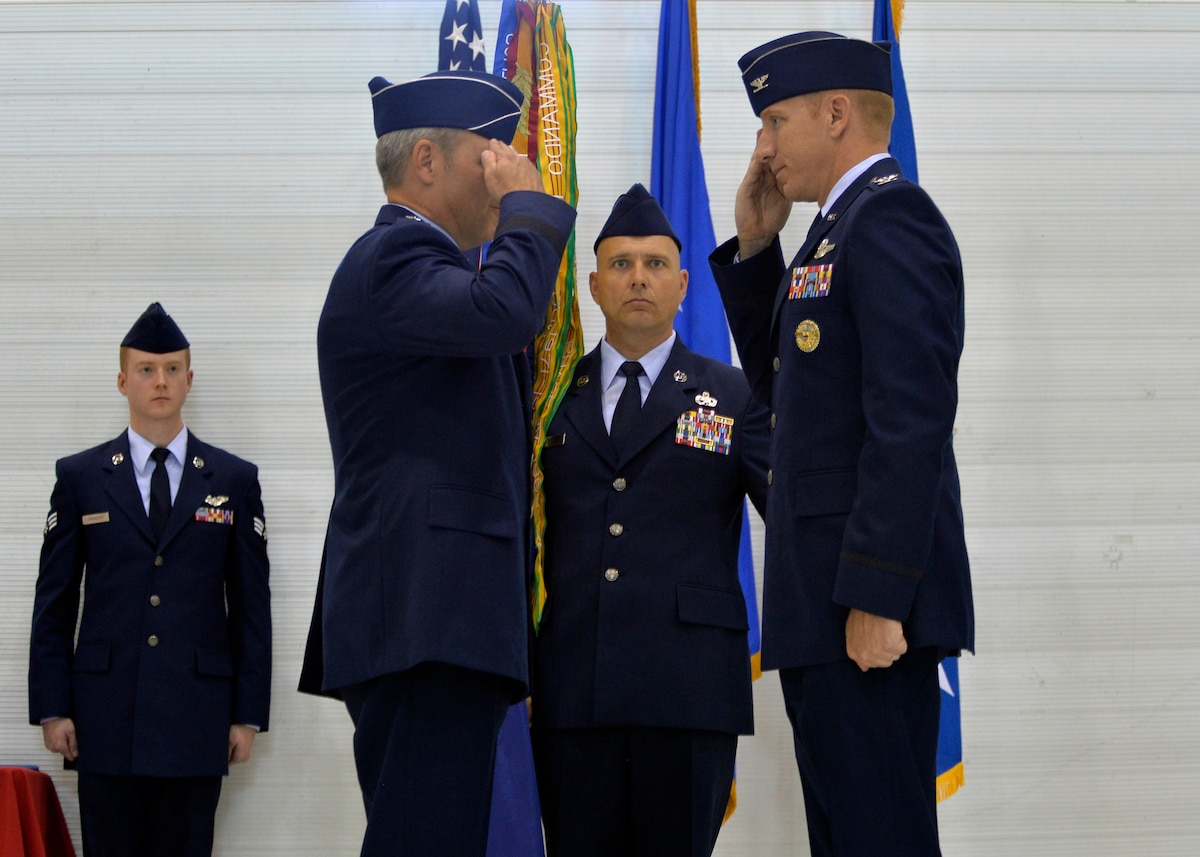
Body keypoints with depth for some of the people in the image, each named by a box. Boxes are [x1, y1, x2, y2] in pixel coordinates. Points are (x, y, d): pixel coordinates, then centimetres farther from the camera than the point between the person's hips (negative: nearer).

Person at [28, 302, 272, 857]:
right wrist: (51, 708, 0)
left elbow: (251, 605, 8)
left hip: (196, 722, 0)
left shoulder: (235, 481, 9)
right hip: (106, 720, 0)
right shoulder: (80, 477, 8)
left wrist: (248, 715, 2)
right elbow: (54, 602, 8)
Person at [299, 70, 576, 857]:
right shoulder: (393, 257, -8)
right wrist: (528, 202, -12)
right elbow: (502, 311, -26)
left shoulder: (411, 259, 26)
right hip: (427, 619, -11)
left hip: (438, 621, 11)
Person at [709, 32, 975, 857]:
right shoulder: (841, 227, 20)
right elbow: (778, 380, 26)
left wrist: (876, 595, -24)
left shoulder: (890, 215, -11)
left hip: (868, 601, -10)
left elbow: (912, 416, -20)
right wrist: (755, 248, 16)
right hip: (828, 603, 10)